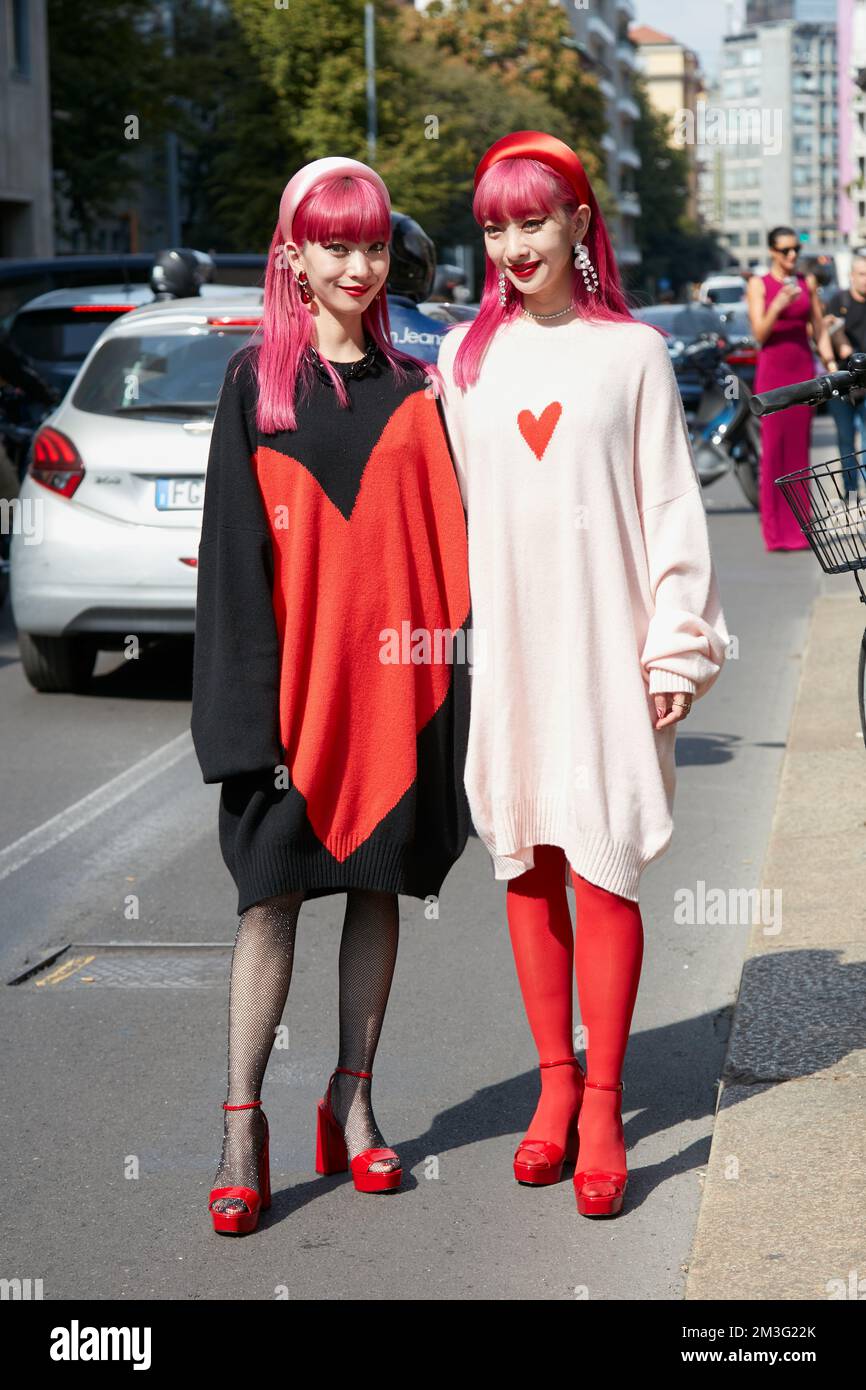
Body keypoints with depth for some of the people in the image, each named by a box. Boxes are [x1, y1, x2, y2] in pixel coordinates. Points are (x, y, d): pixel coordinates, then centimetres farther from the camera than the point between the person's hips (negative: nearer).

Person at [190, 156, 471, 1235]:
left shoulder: (414, 387, 9)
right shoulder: (256, 381, 1)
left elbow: (447, 539, 10)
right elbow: (235, 549, -3)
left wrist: (449, 664, 0)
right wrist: (250, 702, -10)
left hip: (395, 675, 3)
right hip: (294, 674, -3)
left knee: (378, 884, 8)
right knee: (271, 892, -3)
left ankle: (352, 1099, 19)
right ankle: (242, 1125, 3)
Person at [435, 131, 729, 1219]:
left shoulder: (632, 351, 2)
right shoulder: (465, 357, 9)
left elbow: (670, 507, 1)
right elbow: (448, 509, 12)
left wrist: (679, 643, -3)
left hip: (605, 651, -2)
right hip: (504, 648, 3)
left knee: (603, 872, -5)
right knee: (528, 867, 7)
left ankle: (601, 1105, 3)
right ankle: (554, 1083, 19)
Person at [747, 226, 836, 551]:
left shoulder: (807, 283, 12)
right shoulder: (758, 285, 1)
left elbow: (819, 328, 14)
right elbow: (759, 332, -7)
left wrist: (830, 362, 3)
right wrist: (778, 305, -23)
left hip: (803, 368, 3)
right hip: (772, 369, -3)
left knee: (800, 450, 4)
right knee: (773, 448, -5)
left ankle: (799, 530, 8)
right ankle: (774, 533, -3)